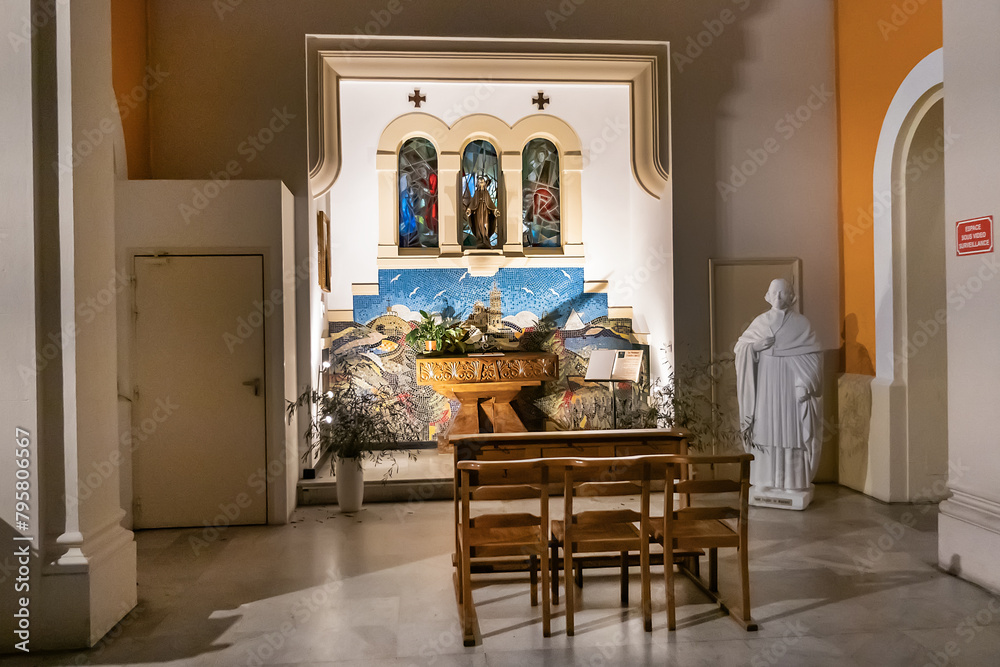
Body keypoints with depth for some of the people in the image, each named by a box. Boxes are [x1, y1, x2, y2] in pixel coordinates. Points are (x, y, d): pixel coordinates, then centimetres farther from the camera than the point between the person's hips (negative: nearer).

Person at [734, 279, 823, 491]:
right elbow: (740, 347, 10)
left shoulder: (801, 323, 3)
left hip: (791, 386, -2)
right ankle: (765, 480, 8)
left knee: (792, 431, -2)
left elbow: (814, 355, -2)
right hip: (765, 386, 2)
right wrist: (754, 346, -12)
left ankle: (793, 481, 5)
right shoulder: (759, 322, 9)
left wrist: (806, 384, -12)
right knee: (765, 430, 0)